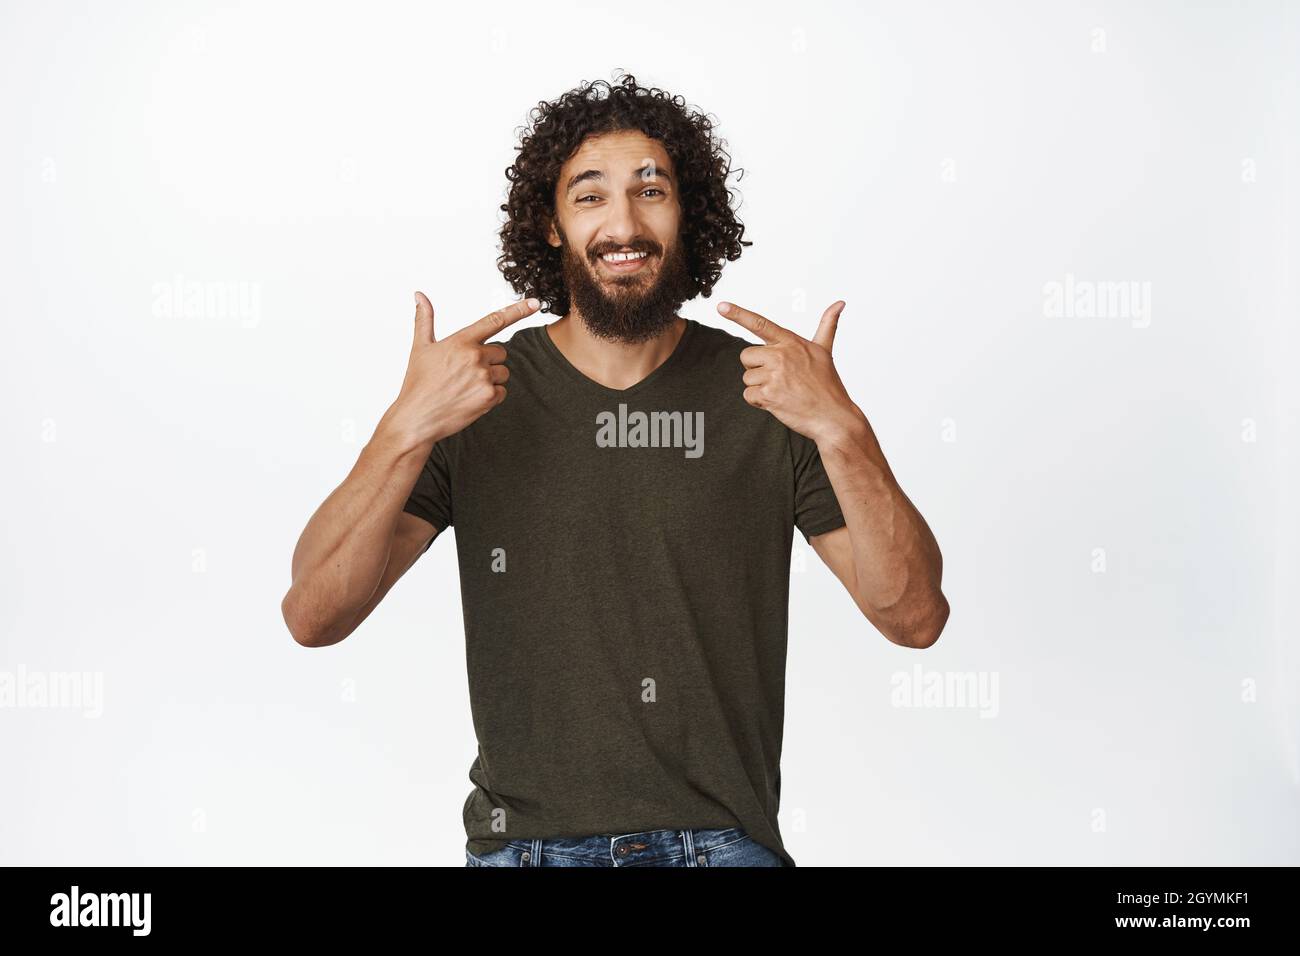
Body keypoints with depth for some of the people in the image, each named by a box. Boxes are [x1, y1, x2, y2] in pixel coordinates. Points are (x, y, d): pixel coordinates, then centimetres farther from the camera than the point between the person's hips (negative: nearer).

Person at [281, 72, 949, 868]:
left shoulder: (767, 390, -1)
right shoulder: (478, 395, -1)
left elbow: (916, 618, -7)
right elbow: (313, 617, -8)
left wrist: (842, 429, -21)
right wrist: (408, 427, -21)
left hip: (721, 840, -1)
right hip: (524, 840, 2)